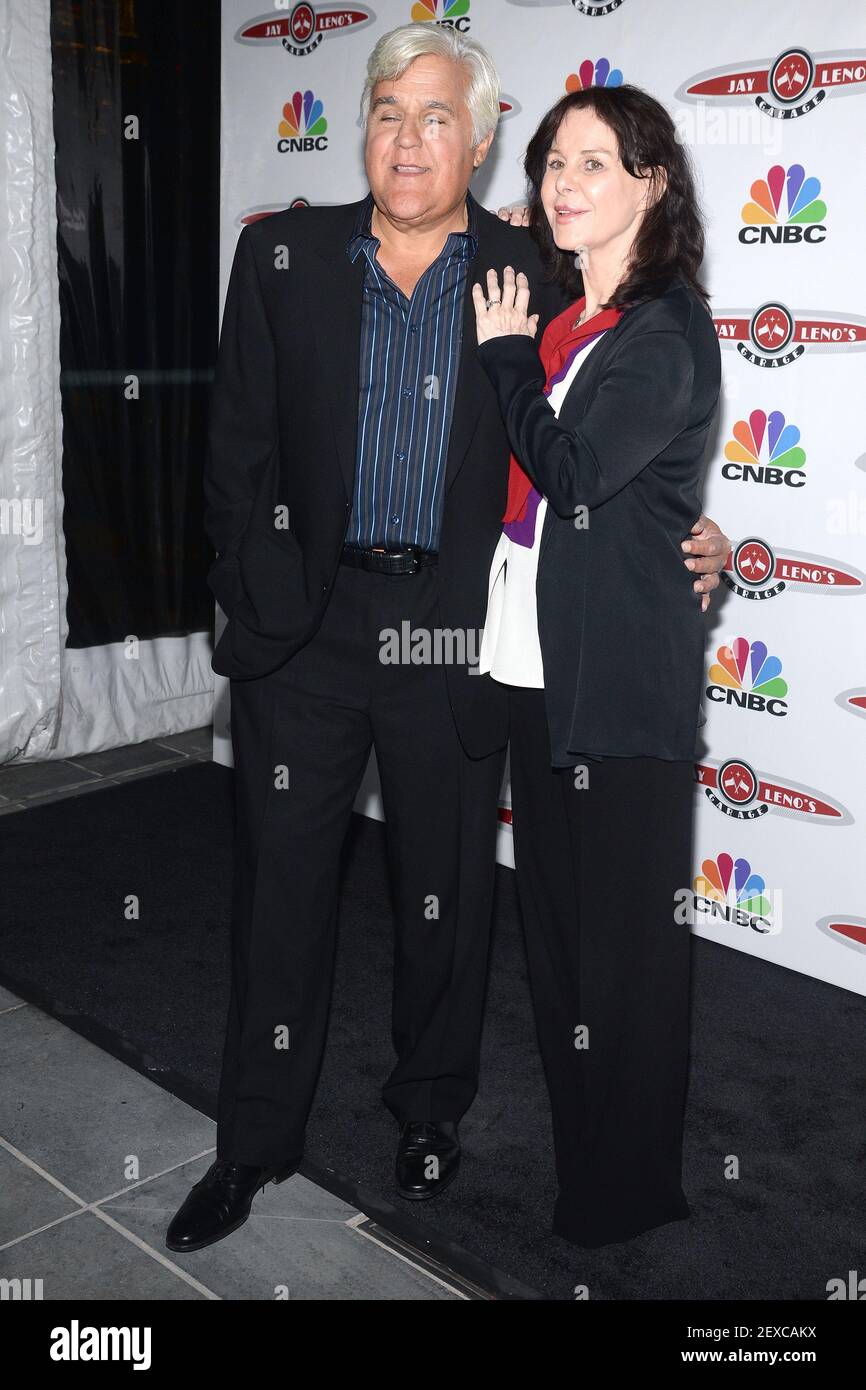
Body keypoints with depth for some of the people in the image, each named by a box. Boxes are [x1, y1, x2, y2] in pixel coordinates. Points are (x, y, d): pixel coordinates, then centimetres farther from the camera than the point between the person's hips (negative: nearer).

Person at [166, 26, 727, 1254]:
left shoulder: (534, 276, 1)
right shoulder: (283, 255, 4)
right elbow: (240, 444, 5)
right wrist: (247, 593, -2)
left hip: (455, 630, -1)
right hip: (306, 624, 1)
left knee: (444, 890, 13)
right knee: (281, 887, 10)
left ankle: (431, 1108, 37)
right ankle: (257, 1141, 28)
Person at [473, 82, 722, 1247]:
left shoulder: (666, 332, -10)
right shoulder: (565, 320, 14)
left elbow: (571, 471, -19)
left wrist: (507, 351, -7)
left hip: (623, 680, -8)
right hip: (540, 665, 8)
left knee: (625, 932, 3)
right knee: (555, 912, 16)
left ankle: (632, 1185, 22)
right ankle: (571, 1146, 34)